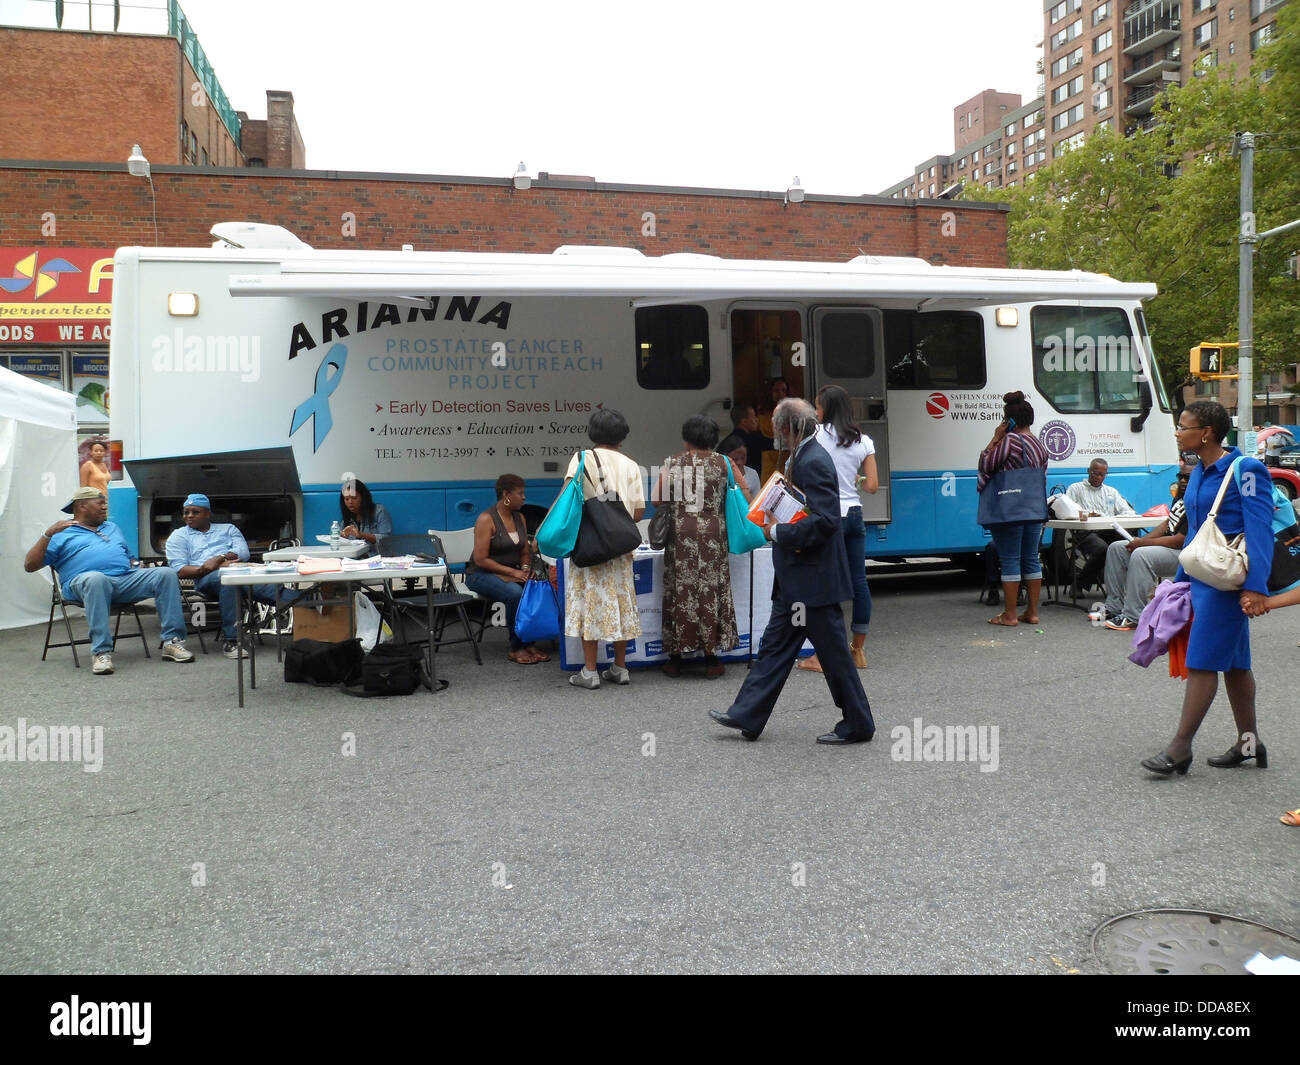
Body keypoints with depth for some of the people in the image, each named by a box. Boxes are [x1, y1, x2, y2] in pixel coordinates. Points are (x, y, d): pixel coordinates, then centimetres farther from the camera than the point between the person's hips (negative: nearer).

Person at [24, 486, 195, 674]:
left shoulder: (113, 528, 35)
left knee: (166, 574, -20)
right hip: (86, 581, -4)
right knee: (95, 578, -41)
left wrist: (139, 569, 11)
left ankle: (172, 641, -25)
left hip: (128, 577, 5)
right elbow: (30, 566, 8)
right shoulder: (62, 534, 18)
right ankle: (101, 652, -43)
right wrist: (48, 534, -4)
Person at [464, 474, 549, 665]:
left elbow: (524, 552, 18)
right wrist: (513, 572, -20)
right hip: (481, 575, -6)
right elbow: (480, 559, -17)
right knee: (515, 593, -35)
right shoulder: (486, 519, -13)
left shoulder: (520, 518, 10)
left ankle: (528, 642, -13)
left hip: (512, 573, 6)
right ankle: (516, 648, -21)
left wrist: (525, 569, -4)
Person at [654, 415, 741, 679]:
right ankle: (711, 659, 9)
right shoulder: (723, 463, 3)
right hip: (713, 536, 0)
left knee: (680, 591, 6)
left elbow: (657, 501, 1)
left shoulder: (672, 464, 2)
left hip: (680, 536, 0)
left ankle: (676, 658, 12)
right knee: (711, 591, 5)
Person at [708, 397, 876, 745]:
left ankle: (857, 725, 15)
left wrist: (780, 533, -19)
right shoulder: (803, 457, 12)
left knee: (832, 651, 1)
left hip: (813, 577, -11)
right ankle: (747, 716, 22)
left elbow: (824, 520, -27)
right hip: (797, 577, 11)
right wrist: (779, 527, 9)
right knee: (776, 643, 14)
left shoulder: (813, 462, -19)